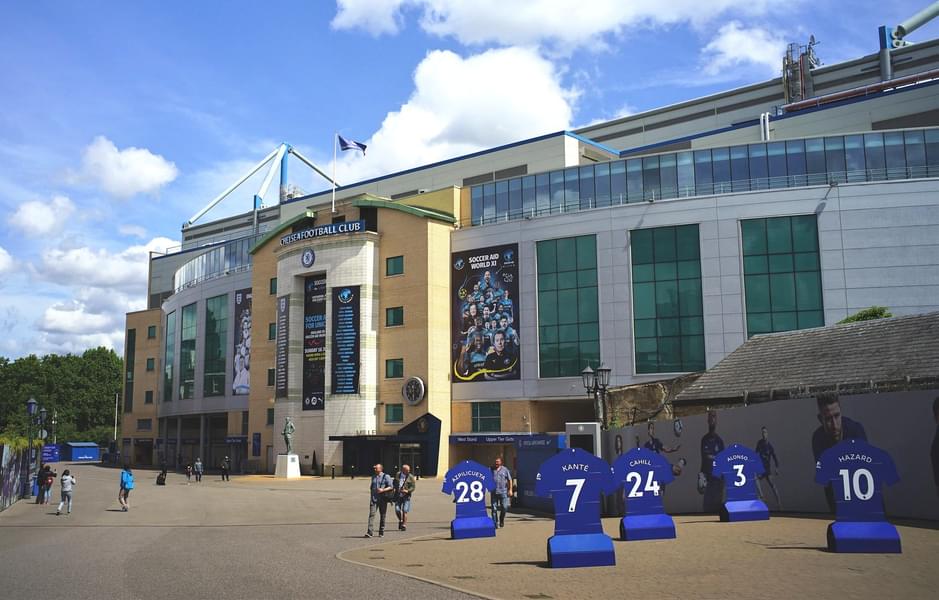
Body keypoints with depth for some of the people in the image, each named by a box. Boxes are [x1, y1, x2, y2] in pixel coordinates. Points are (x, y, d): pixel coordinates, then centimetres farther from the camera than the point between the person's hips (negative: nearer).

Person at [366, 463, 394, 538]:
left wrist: (383, 490, -21)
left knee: (382, 516, 6)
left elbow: (391, 487, -7)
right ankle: (370, 532, -19)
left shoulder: (386, 477, -2)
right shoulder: (373, 477, 14)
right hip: (374, 499, 3)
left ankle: (381, 532, 18)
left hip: (382, 499, -3)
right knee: (371, 514, -12)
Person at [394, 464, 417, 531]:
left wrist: (407, 491, -22)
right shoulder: (397, 475, 5)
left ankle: (404, 525, 0)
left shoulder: (411, 477, -3)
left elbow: (413, 487, -6)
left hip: (406, 496, -2)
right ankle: (400, 521, 27)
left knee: (405, 511, -7)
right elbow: (394, 483, 20)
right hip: (398, 496, 2)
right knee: (397, 510, -1)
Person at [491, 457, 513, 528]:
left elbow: (510, 480, 7)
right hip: (494, 492, 1)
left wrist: (510, 490, 0)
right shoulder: (492, 469, 10)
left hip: (503, 492, -1)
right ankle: (495, 523, 3)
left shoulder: (505, 469, 6)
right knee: (494, 508, -2)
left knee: (504, 507, 0)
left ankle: (502, 521, 23)